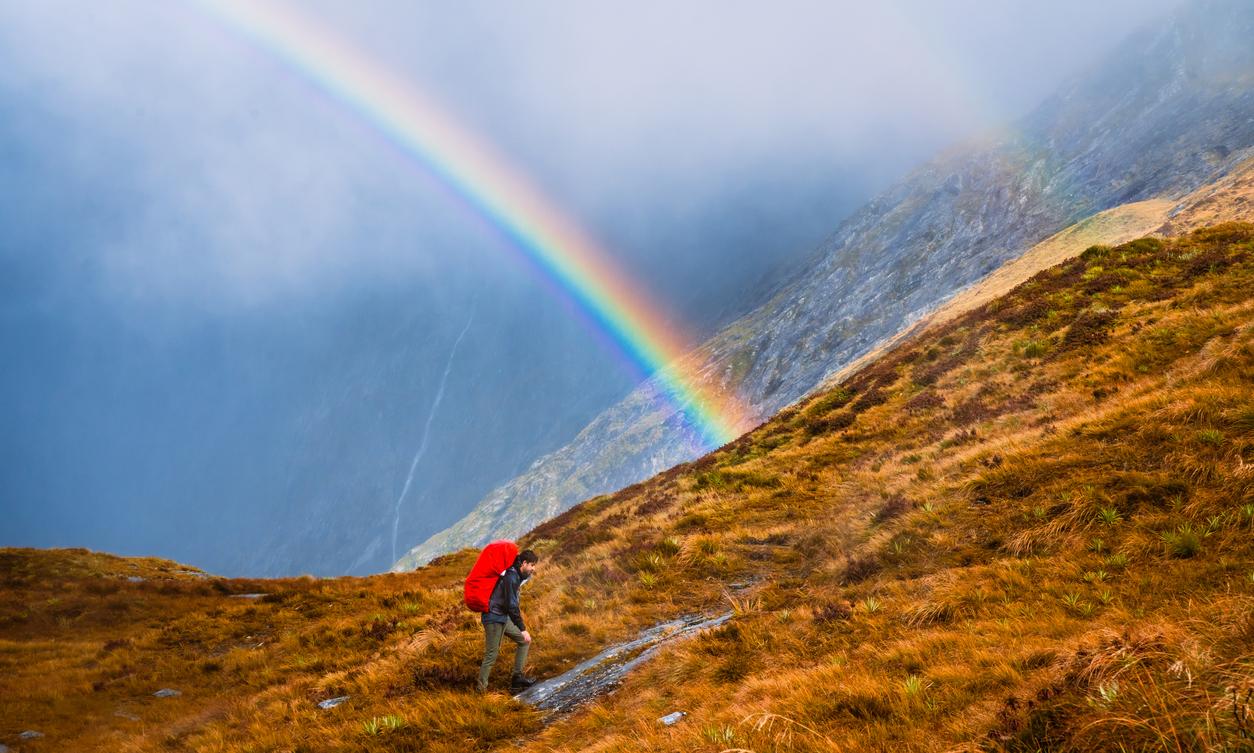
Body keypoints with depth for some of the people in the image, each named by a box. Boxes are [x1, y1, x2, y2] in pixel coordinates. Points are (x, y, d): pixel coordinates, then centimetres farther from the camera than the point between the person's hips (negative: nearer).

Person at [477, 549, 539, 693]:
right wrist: (523, 629, -24)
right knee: (491, 656, -5)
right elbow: (512, 606, -25)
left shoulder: (517, 575, 8)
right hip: (494, 618, -10)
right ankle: (482, 690, 3)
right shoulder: (511, 577, -22)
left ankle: (517, 676, 12)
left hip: (504, 617, 10)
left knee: (524, 641, 11)